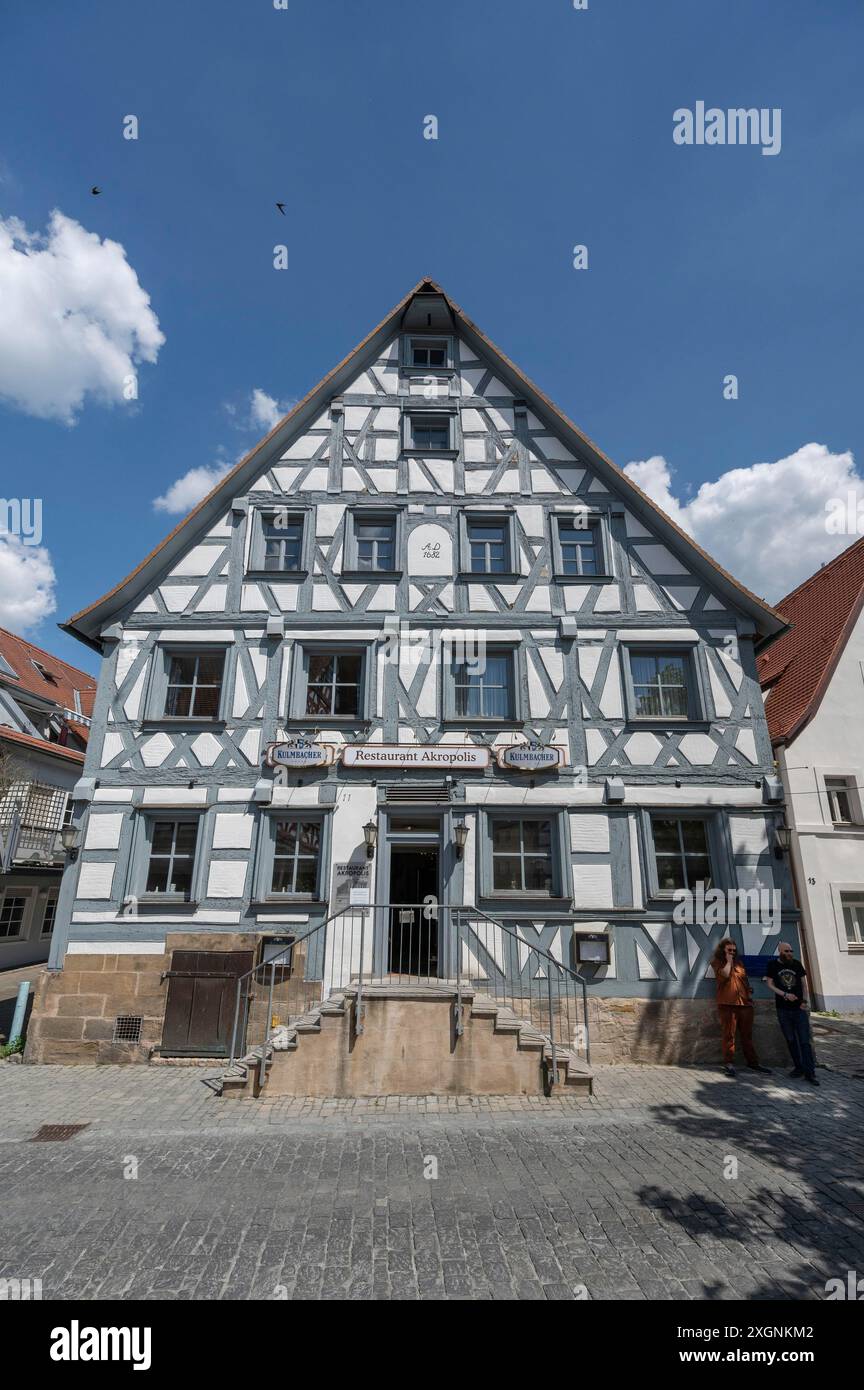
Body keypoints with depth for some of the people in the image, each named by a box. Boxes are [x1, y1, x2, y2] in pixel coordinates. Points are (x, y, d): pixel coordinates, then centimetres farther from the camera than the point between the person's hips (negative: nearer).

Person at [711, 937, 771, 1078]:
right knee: (729, 1034, -4)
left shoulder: (739, 962, 18)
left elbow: (745, 979, 23)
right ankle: (728, 1063, 1)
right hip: (727, 1003, -5)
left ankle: (752, 1062, 19)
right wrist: (728, 961, -5)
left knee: (747, 1034, 11)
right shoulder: (717, 962, 3)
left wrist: (749, 992, 11)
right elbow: (724, 974, -14)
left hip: (744, 1003, 5)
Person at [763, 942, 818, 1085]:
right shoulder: (773, 965, 0)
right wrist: (785, 995, -13)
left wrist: (804, 1000, -3)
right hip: (783, 1009, 0)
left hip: (799, 1008, 0)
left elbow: (803, 983, 9)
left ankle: (810, 1072, 1)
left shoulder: (797, 964, 5)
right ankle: (798, 1067, 19)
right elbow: (770, 984, 0)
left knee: (805, 1041, -3)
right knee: (791, 1040, 7)